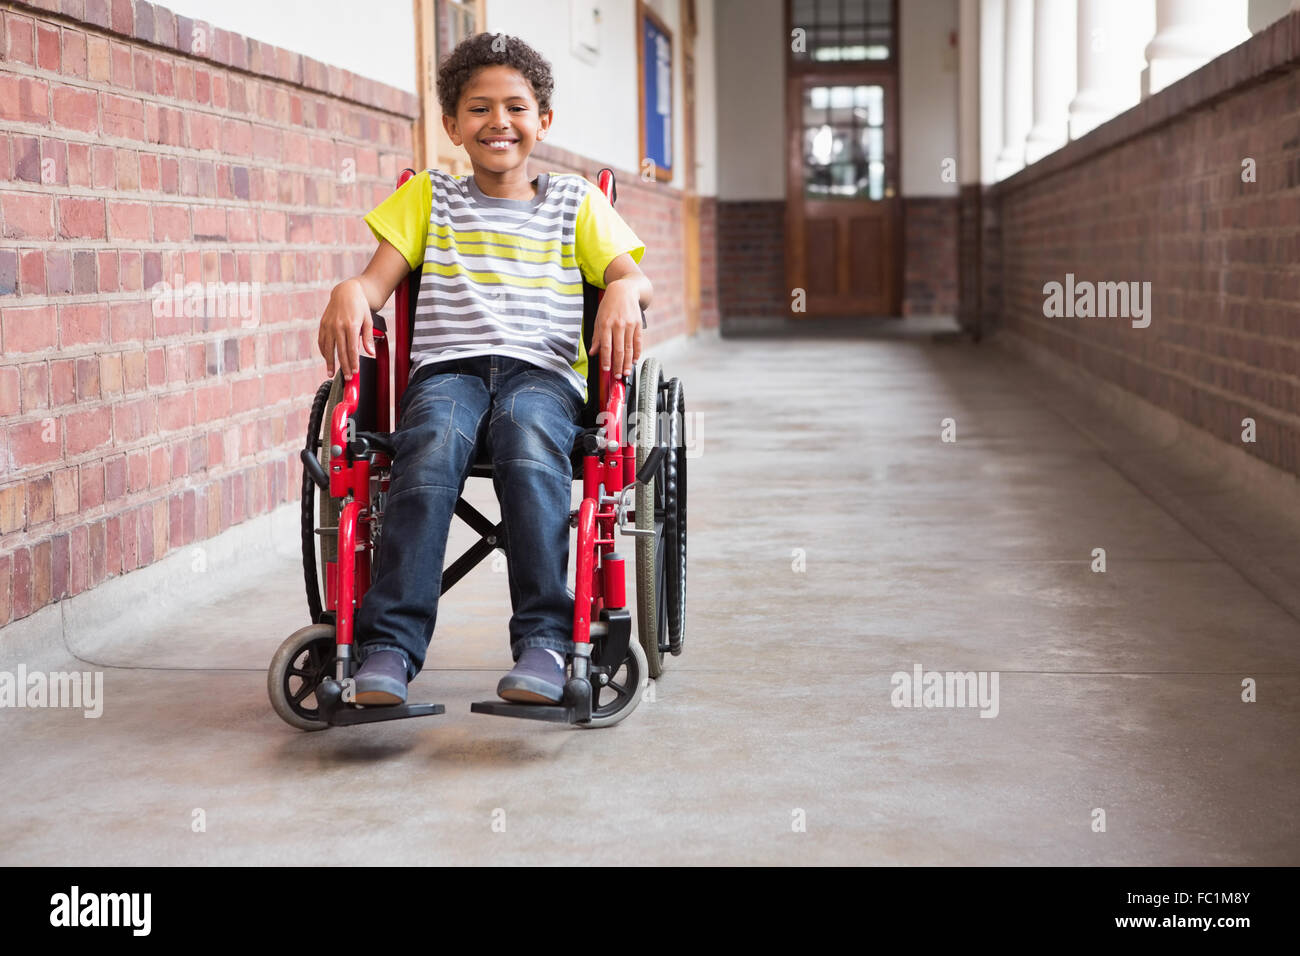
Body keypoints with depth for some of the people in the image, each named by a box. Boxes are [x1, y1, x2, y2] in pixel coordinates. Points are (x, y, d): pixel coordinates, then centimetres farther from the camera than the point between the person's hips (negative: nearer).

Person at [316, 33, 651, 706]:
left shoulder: (575, 201, 22)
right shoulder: (429, 198, 24)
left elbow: (633, 276, 11)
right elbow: (379, 277, 14)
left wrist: (625, 293, -14)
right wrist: (350, 292, -11)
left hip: (544, 368, -1)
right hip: (447, 365, 1)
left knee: (528, 439, -38)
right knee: (432, 445, -36)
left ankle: (543, 641, -41)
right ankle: (389, 645, -40)